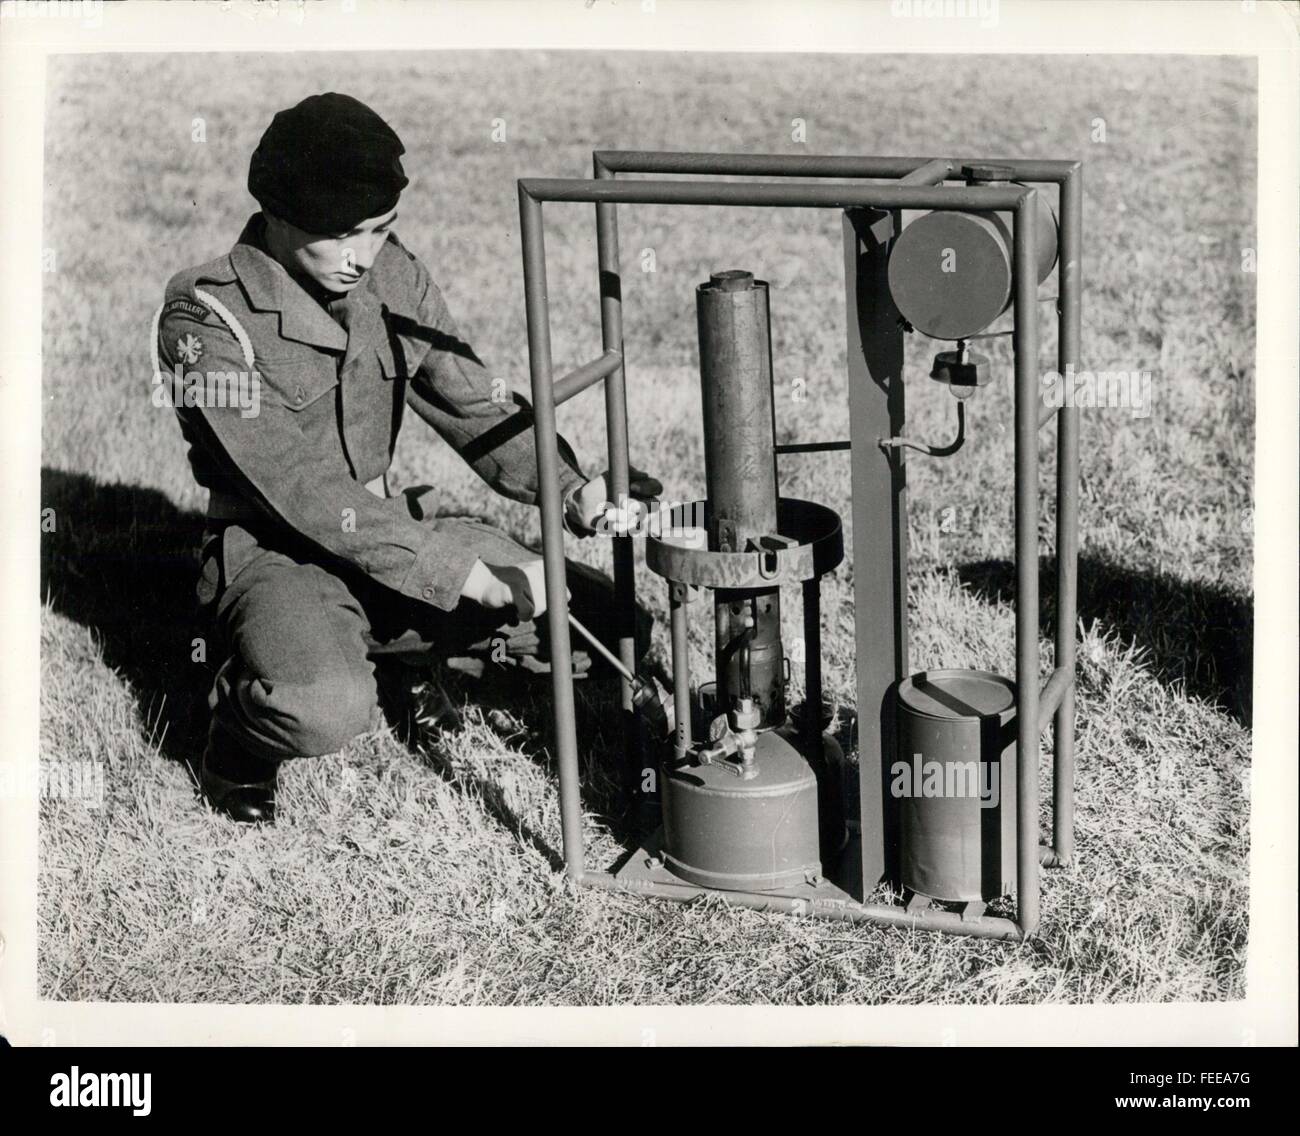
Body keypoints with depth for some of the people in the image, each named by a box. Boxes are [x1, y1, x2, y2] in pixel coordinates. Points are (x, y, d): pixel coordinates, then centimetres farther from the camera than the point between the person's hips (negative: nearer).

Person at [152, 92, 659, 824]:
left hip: (391, 529, 7)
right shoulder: (208, 317, -18)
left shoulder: (395, 277, 1)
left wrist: (573, 489, -16)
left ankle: (381, 651, 12)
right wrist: (459, 573, -28)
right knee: (327, 710, -39)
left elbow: (477, 406, 4)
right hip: (275, 553, -7)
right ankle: (240, 738, 0)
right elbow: (299, 489, -24)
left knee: (612, 622, -4)